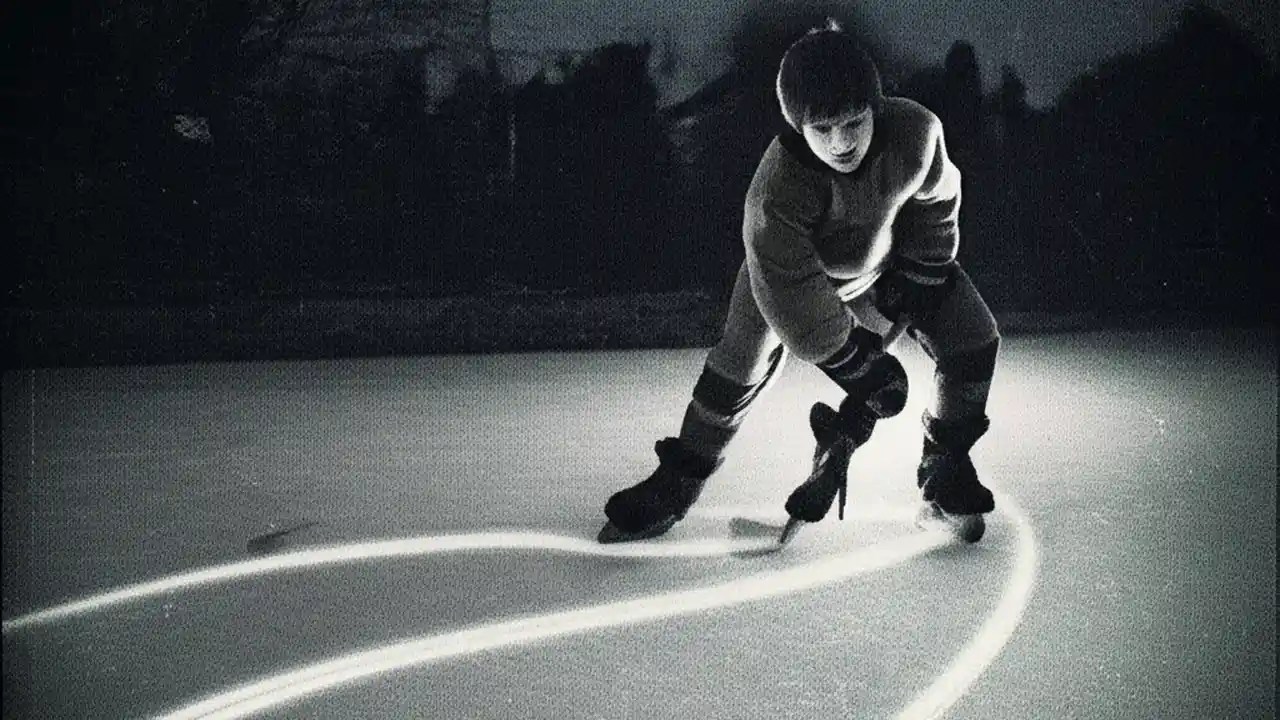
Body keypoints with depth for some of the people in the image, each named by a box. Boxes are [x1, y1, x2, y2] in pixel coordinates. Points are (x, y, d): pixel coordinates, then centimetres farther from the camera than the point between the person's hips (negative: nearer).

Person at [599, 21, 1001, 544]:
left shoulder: (916, 132, -35)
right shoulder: (774, 196, -43)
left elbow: (935, 200, -9)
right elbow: (806, 317, -34)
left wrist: (917, 282, -9)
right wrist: (867, 374, -26)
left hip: (891, 252, 3)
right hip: (794, 265, -3)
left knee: (973, 343, -6)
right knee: (738, 366, -8)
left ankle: (944, 470, 17)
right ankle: (678, 482, 14)